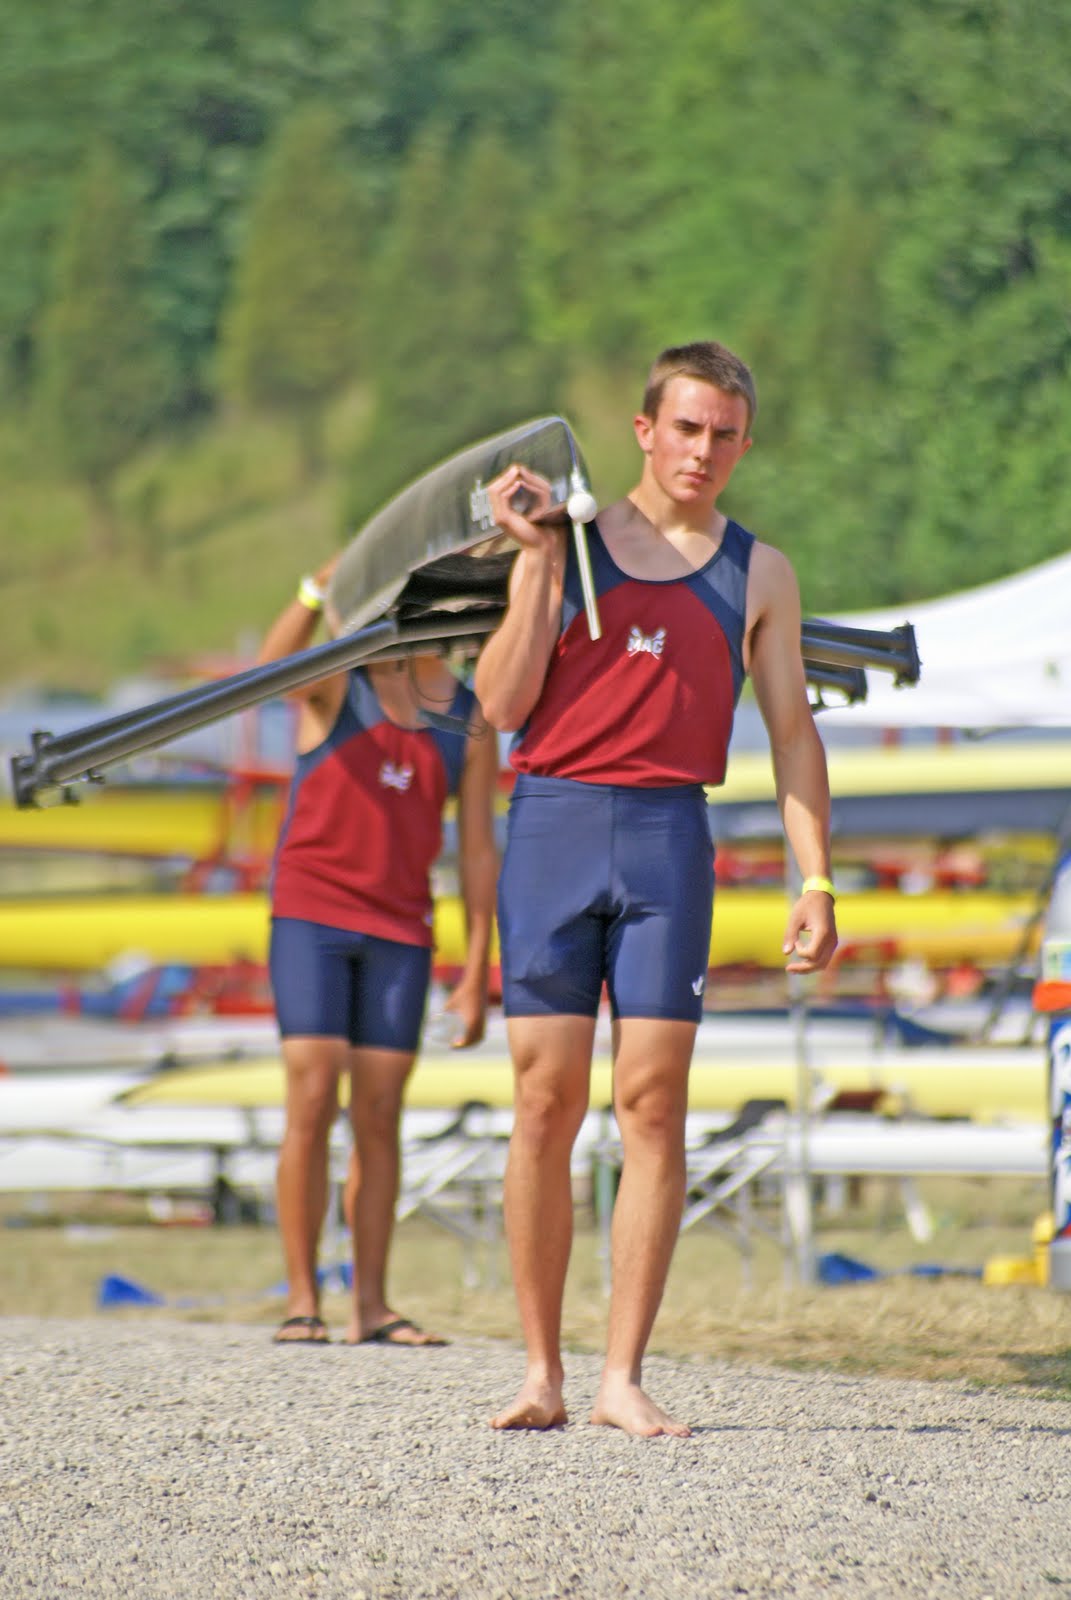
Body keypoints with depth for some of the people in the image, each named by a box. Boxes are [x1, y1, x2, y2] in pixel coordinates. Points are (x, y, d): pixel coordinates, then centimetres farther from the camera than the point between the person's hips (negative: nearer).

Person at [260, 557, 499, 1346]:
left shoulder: (470, 719, 7)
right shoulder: (337, 681, -2)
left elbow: (478, 851, 7)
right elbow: (273, 665, -27)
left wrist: (477, 976, 3)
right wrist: (317, 591, -47)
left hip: (400, 932, 3)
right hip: (312, 916, -3)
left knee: (381, 1117, 2)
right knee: (313, 1105, -9)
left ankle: (372, 1303, 5)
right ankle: (302, 1298, -6)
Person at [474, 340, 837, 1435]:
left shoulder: (757, 574, 12)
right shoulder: (566, 545, 9)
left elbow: (792, 733, 13)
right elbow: (502, 704, 0)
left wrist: (815, 880, 5)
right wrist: (535, 559, -5)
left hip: (669, 832, 1)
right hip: (554, 821, -1)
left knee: (653, 1100, -6)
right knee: (546, 1100, -3)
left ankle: (622, 1378, -3)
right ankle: (540, 1374, 3)